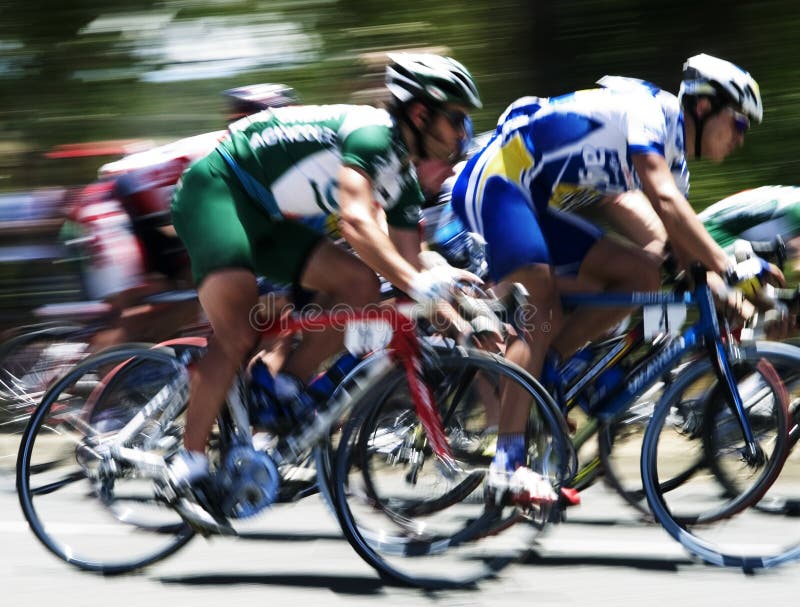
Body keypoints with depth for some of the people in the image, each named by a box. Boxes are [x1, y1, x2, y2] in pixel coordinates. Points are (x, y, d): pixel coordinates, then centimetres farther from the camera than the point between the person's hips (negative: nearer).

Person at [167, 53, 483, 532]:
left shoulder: (404, 179, 7)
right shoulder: (372, 136, -22)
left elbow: (407, 265, 8)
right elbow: (356, 222, -37)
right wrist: (417, 282, -45)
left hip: (267, 217, 9)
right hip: (215, 187, -9)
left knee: (361, 284, -7)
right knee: (238, 335, -22)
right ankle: (189, 469, -15)